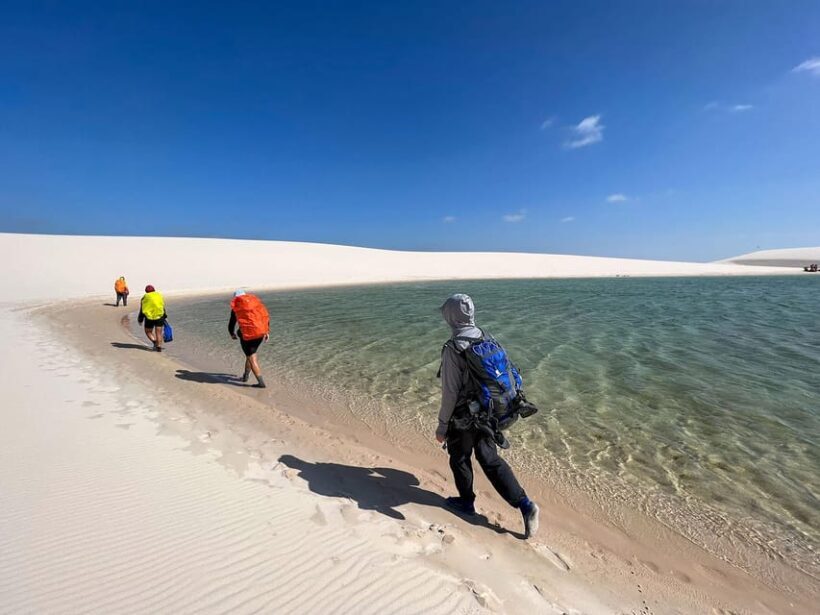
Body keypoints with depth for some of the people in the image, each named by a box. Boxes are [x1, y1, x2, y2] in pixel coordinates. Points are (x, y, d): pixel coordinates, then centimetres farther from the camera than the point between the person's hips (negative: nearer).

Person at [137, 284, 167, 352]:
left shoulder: (145, 297, 4)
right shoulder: (159, 296, 10)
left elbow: (142, 310, 6)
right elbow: (163, 308, 11)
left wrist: (140, 320, 15)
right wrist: (164, 317, 20)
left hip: (149, 317, -1)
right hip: (159, 316, 2)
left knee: (148, 331, 15)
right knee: (159, 333, 8)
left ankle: (155, 341, -7)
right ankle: (159, 346, 0)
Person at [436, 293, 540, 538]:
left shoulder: (453, 350, -23)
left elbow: (450, 393, -21)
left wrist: (442, 426, -10)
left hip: (463, 419, -6)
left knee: (459, 459, 18)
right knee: (491, 460, 18)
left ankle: (466, 502, 38)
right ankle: (525, 505, 13)